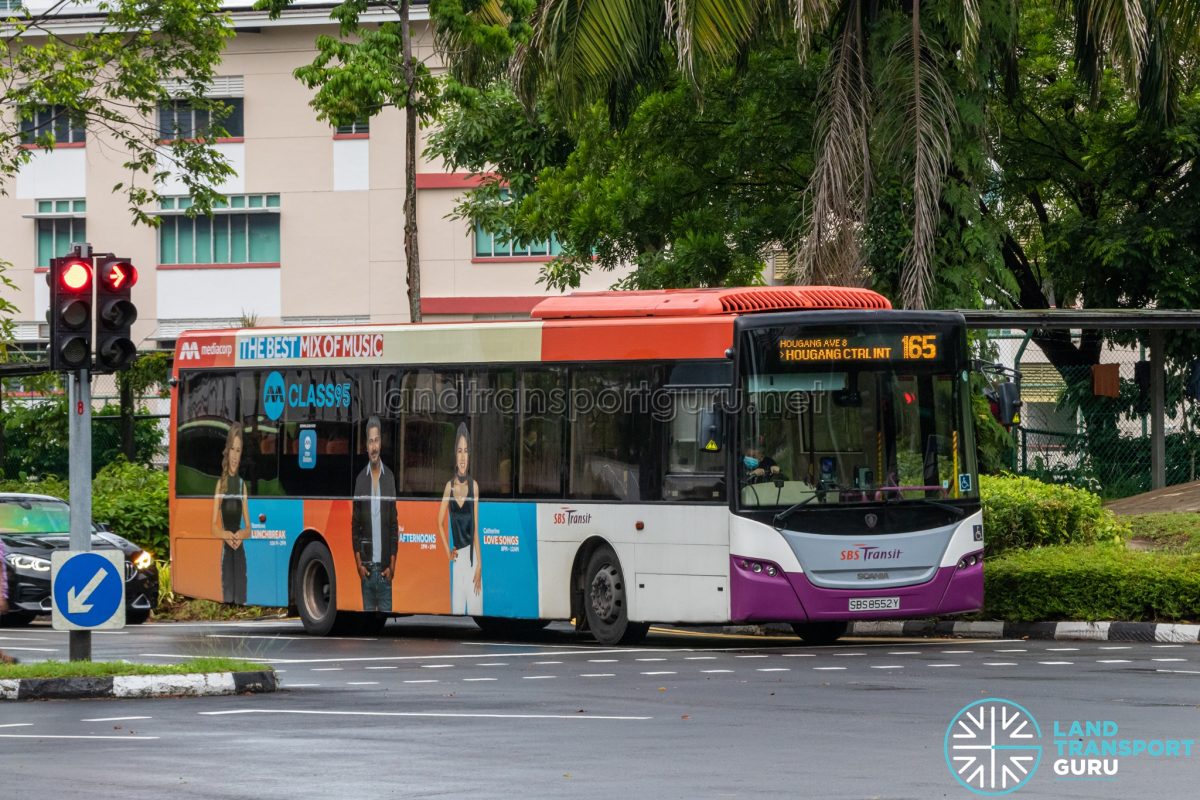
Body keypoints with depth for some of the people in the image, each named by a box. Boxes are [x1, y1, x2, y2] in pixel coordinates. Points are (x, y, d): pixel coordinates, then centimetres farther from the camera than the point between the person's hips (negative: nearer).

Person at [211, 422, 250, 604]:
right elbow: (214, 526, 0)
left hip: (240, 549, 2)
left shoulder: (242, 485, 8)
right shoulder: (221, 483, 1)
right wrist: (225, 535, -18)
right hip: (226, 549, -2)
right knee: (227, 596, -6)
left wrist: (241, 534, -11)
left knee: (241, 599, 0)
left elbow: (248, 527, 10)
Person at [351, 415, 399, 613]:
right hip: (366, 567, 1)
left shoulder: (390, 478, 2)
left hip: (385, 569, -1)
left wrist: (392, 565, -4)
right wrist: (358, 564, -3)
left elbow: (395, 525, 2)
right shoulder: (360, 480, 4)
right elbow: (354, 526, 6)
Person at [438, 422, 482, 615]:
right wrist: (447, 551, 4)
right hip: (456, 558, 2)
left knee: (475, 609, -4)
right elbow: (440, 522, 14)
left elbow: (476, 527, -1)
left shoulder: (474, 486, 0)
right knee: (457, 610, 2)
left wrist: (479, 565, -5)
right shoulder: (449, 486, 5)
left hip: (472, 555, -2)